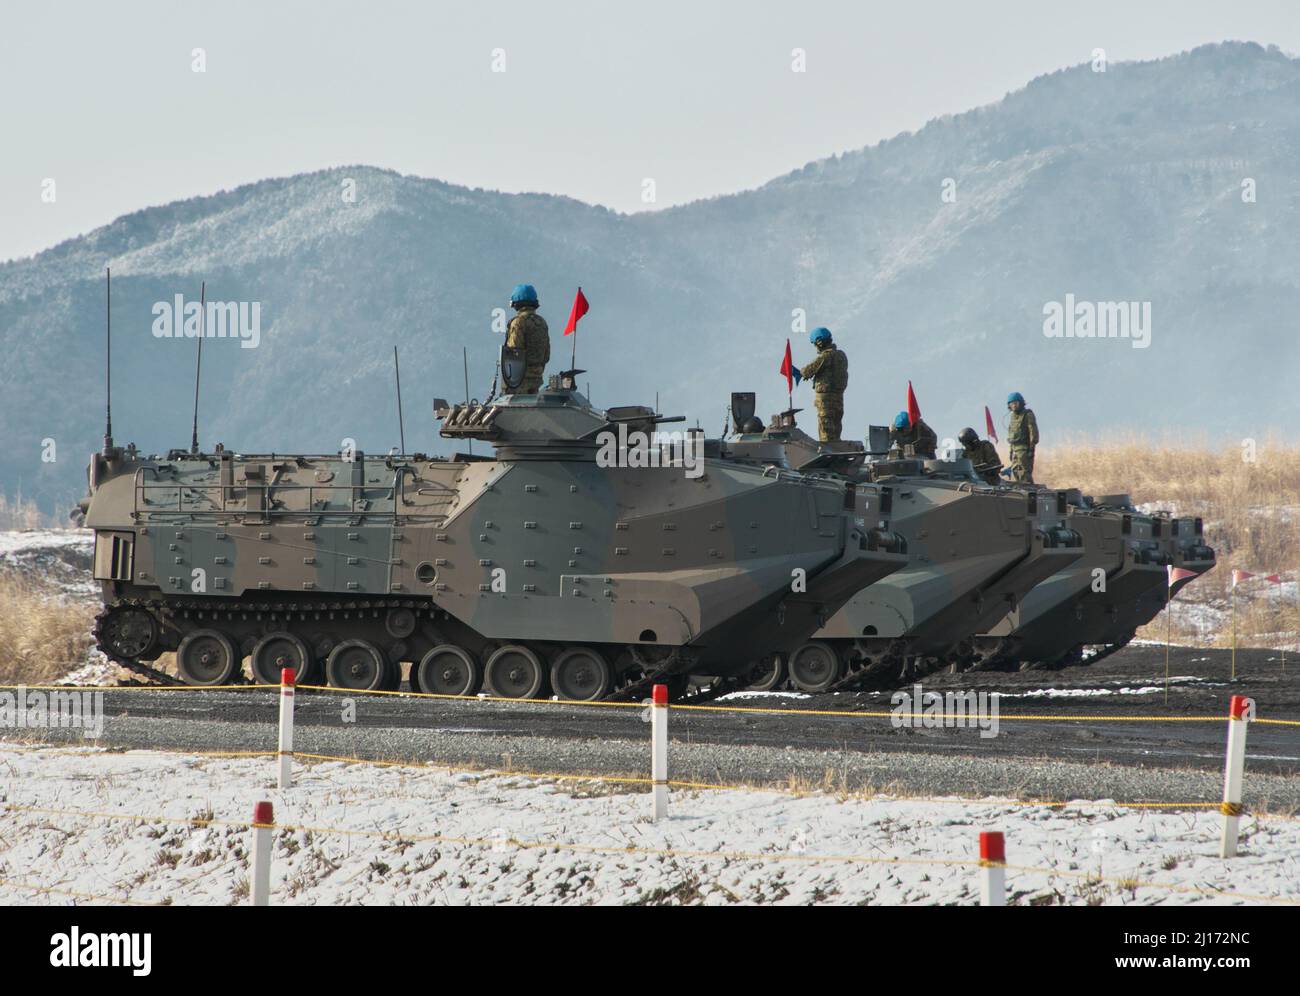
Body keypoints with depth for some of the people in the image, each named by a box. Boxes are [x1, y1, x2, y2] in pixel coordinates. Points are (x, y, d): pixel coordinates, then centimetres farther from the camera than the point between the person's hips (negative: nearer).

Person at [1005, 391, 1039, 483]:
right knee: (1015, 473, 8)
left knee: (1025, 475, -12)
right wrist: (1011, 451, 19)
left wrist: (1031, 449, -18)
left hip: (1024, 449, -8)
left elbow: (1033, 432, -13)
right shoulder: (1014, 416, 17)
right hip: (1015, 450, 8)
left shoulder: (1028, 415, -7)